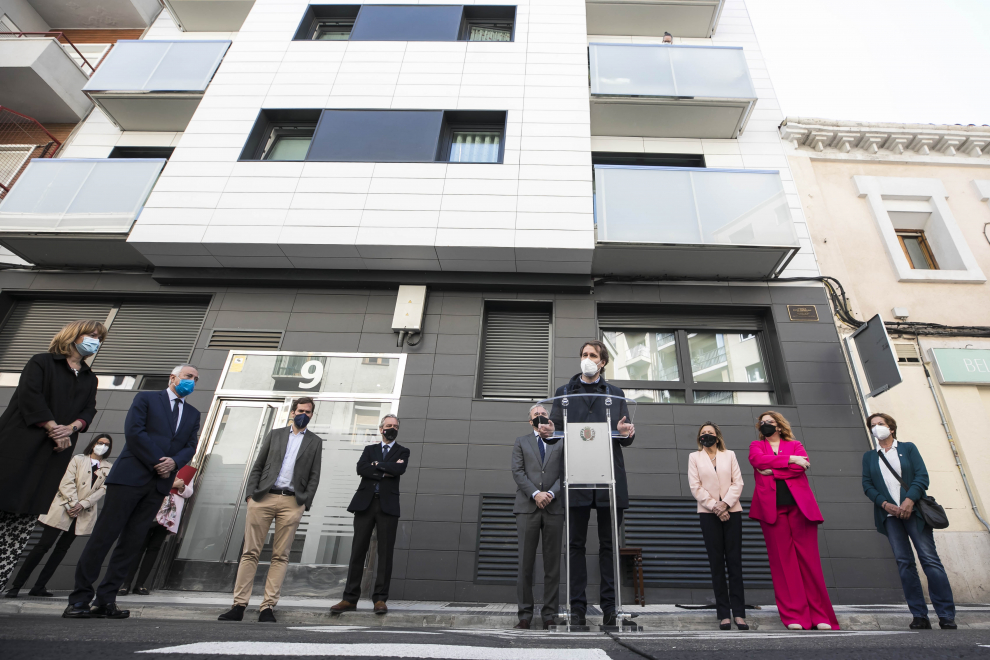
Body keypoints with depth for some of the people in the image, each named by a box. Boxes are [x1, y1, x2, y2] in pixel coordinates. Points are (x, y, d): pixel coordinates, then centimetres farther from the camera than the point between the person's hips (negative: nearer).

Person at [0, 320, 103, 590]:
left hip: (55, 454, 5)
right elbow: (29, 395, -9)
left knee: (28, 516, 1)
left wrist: (71, 428, -9)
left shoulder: (90, 379, 20)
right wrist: (53, 428, -13)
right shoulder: (42, 362, 4)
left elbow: (89, 411, 11)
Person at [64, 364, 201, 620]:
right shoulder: (146, 398, 5)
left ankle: (106, 601, 10)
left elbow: (191, 446, 10)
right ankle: (79, 599, 8)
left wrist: (174, 463, -11)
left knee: (132, 543, 4)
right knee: (104, 536, -2)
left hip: (159, 484, 4)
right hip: (131, 476, -4)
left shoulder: (193, 414, 18)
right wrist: (157, 463, -11)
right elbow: (133, 431, -7)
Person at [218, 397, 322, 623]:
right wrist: (251, 493, 0)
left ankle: (267, 608, 5)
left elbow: (314, 476, 7)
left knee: (280, 556, 0)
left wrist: (305, 503, -3)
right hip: (263, 498, 1)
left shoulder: (315, 442, 12)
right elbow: (258, 466, 12)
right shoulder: (274, 434, 14)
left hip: (292, 502, -1)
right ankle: (239, 605, 9)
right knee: (250, 552, 2)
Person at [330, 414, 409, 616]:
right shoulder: (370, 449, 17)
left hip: (388, 505, -1)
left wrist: (376, 465, -2)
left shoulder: (402, 451, 12)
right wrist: (385, 472, -8)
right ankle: (350, 599, 10)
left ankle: (380, 599, 7)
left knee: (385, 553, -1)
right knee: (358, 551, 2)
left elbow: (399, 469, -10)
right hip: (365, 503, 2)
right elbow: (360, 468, -2)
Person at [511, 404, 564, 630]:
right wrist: (535, 494, -10)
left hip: (554, 507, 1)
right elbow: (517, 471, 3)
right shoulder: (521, 442, 14)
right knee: (526, 563, 1)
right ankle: (525, 614, 10)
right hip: (528, 507, 0)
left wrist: (551, 493, -11)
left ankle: (550, 615, 12)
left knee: (552, 563, 3)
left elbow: (564, 473, 5)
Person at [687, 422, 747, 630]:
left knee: (735, 561, -1)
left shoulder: (729, 455, 12)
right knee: (716, 562, 1)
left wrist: (725, 503, -10)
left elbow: (738, 482, 3)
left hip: (732, 511, 1)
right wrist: (715, 506, -9)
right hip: (708, 514, -1)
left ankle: (739, 613, 3)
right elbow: (695, 487, 0)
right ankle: (723, 614, 5)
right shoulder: (694, 457, 9)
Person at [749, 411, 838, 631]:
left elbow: (802, 466, -5)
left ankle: (820, 616, 6)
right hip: (772, 507, 0)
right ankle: (794, 617, 1)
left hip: (800, 505, 0)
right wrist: (789, 459, -8)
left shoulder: (795, 445, 16)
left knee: (809, 559, -2)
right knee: (783, 560, -2)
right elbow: (758, 460, -6)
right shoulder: (756, 446, 17)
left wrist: (771, 471, -10)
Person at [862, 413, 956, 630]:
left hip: (913, 510, -2)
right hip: (889, 514, 2)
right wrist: (885, 504, -8)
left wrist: (909, 500, -14)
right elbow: (867, 485, 7)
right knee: (904, 562, -2)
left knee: (930, 559, -6)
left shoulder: (908, 448, 10)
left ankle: (947, 616, 2)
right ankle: (920, 616, 1)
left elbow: (922, 475, -1)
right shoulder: (869, 456, 15)